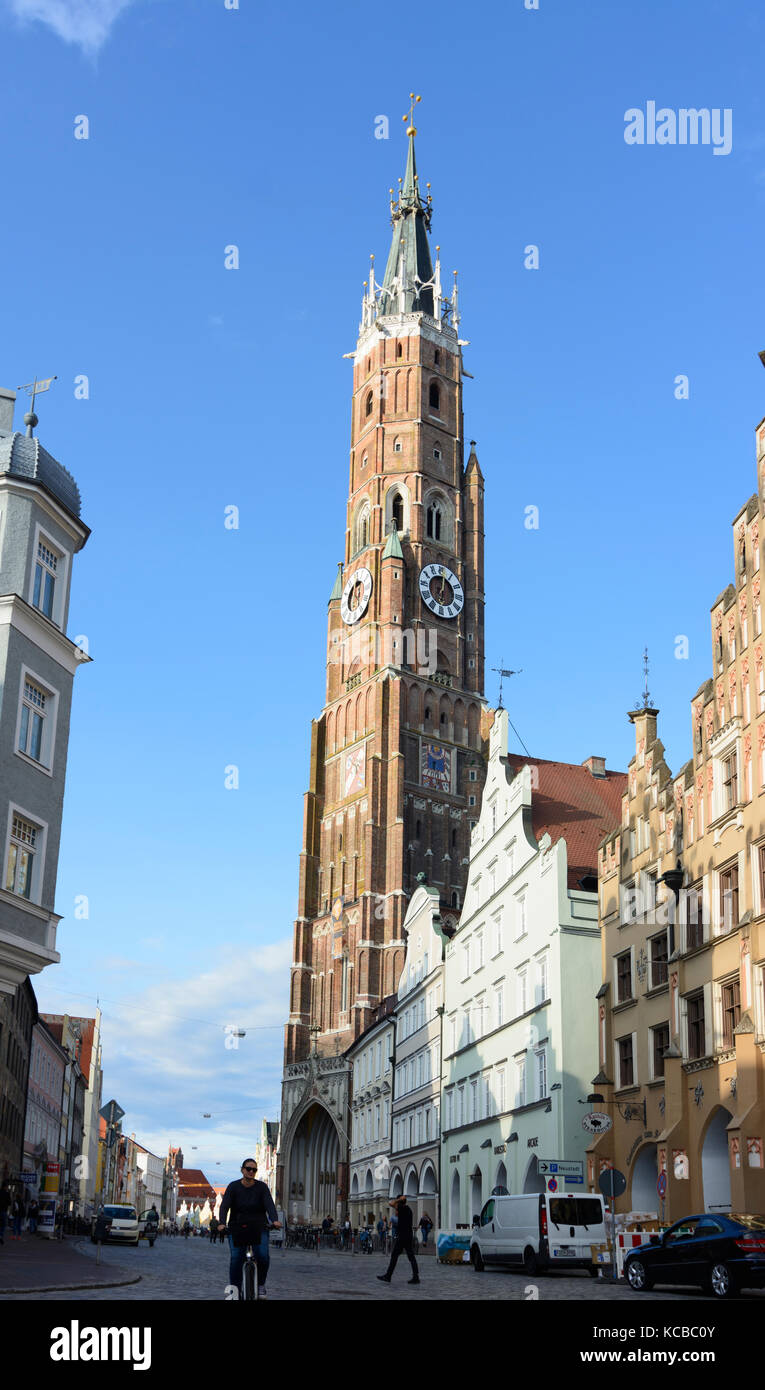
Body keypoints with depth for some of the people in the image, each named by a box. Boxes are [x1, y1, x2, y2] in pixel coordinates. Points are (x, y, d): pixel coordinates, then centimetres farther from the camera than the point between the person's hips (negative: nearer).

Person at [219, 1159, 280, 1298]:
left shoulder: (261, 1187, 0)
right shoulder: (233, 1186, -2)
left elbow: (269, 1204, -14)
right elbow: (224, 1205, -13)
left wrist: (275, 1220, -33)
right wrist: (222, 1223, -31)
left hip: (258, 1228, 0)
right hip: (237, 1228, 0)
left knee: (263, 1256, -18)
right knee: (236, 1260, -11)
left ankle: (261, 1284, 6)